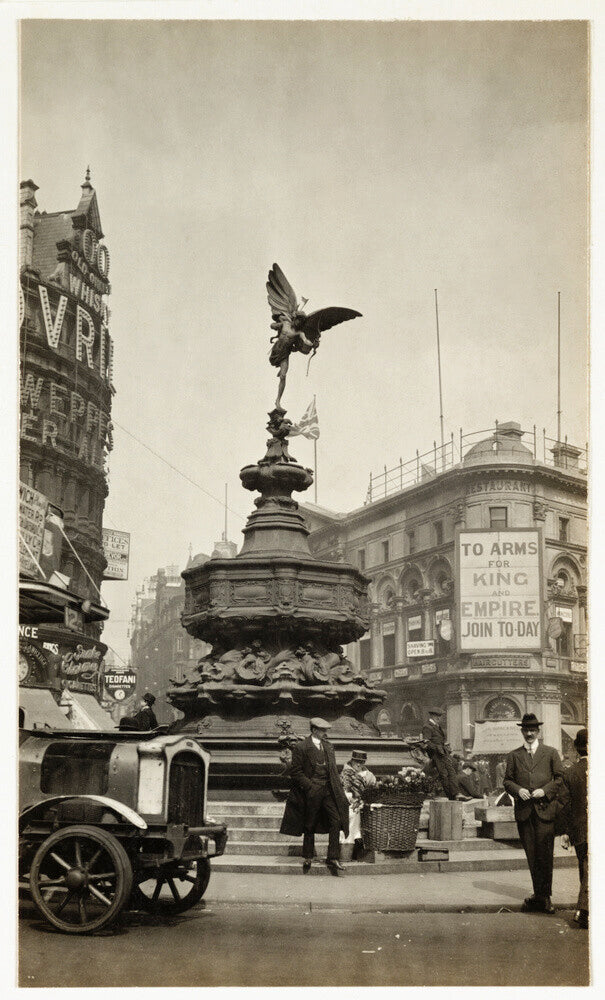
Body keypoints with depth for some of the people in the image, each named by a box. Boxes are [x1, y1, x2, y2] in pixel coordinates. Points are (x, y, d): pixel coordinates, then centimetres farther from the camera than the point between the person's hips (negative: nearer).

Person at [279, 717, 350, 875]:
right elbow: (295, 772, -7)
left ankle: (333, 859, -3)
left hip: (328, 790, 5)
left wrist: (338, 785, 8)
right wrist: (310, 786, -15)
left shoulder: (328, 747, 16)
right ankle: (307, 858, 22)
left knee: (336, 821, -8)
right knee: (309, 826, 5)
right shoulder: (300, 747, -5)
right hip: (311, 791, -5)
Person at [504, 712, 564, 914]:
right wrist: (518, 790, -6)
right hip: (523, 811, 2)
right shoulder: (514, 755, 12)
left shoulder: (550, 753, 8)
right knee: (531, 855, 5)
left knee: (545, 854, -5)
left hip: (545, 809, -2)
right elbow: (507, 780, 13)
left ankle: (544, 895, 3)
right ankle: (539, 895, 14)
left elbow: (560, 778, 6)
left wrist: (545, 791, -8)